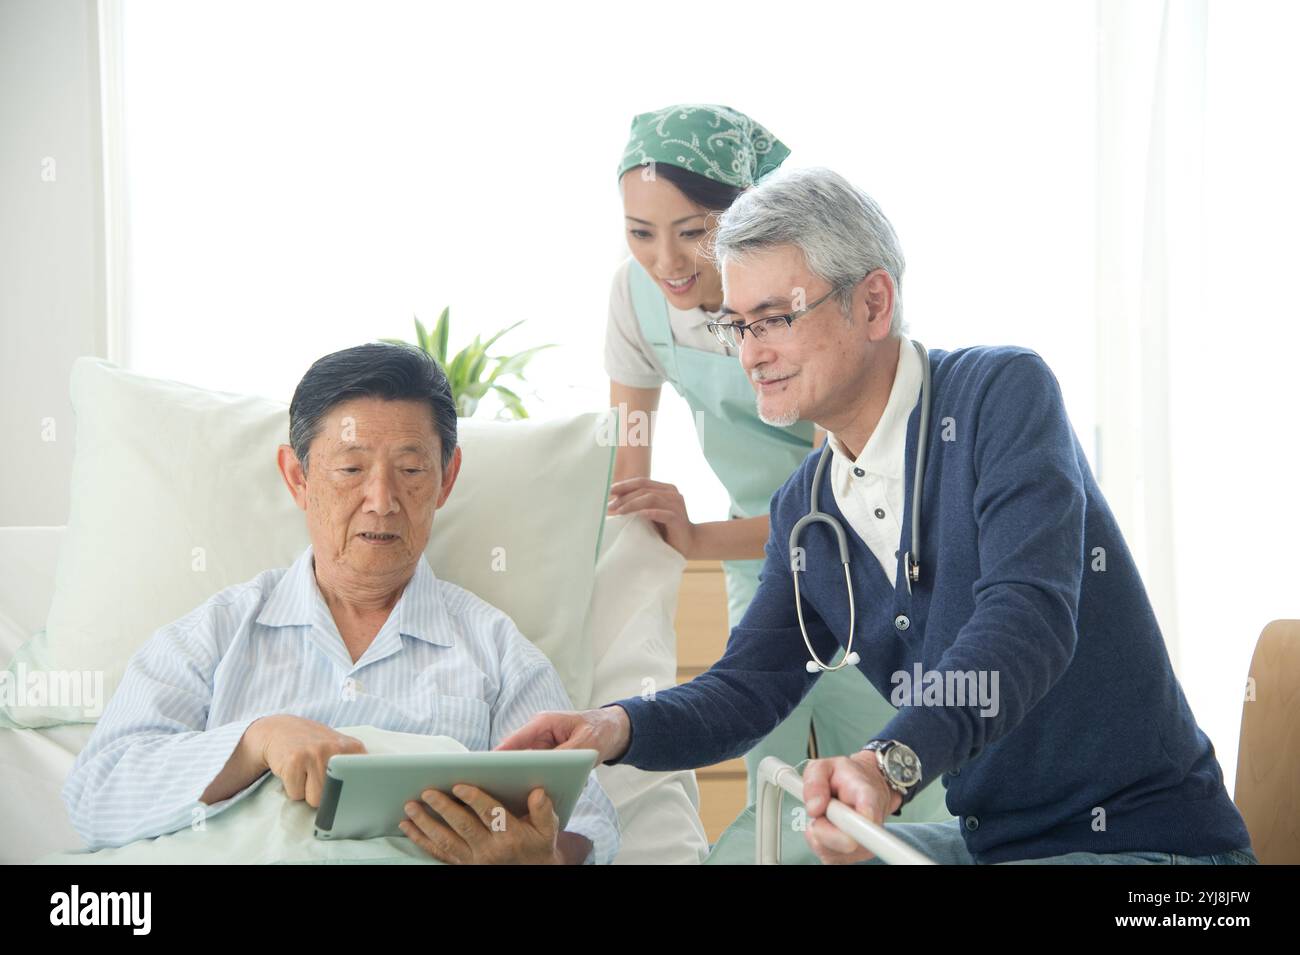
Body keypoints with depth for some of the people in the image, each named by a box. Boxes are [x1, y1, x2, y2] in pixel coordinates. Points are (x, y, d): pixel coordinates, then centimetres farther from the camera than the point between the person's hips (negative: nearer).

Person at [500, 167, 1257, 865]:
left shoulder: (1004, 393, -14)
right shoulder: (806, 509, 9)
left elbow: (1028, 619, -28)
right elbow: (752, 684, 5)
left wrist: (892, 764, -45)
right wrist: (620, 727, -17)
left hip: (1147, 840, -7)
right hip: (985, 838, 7)